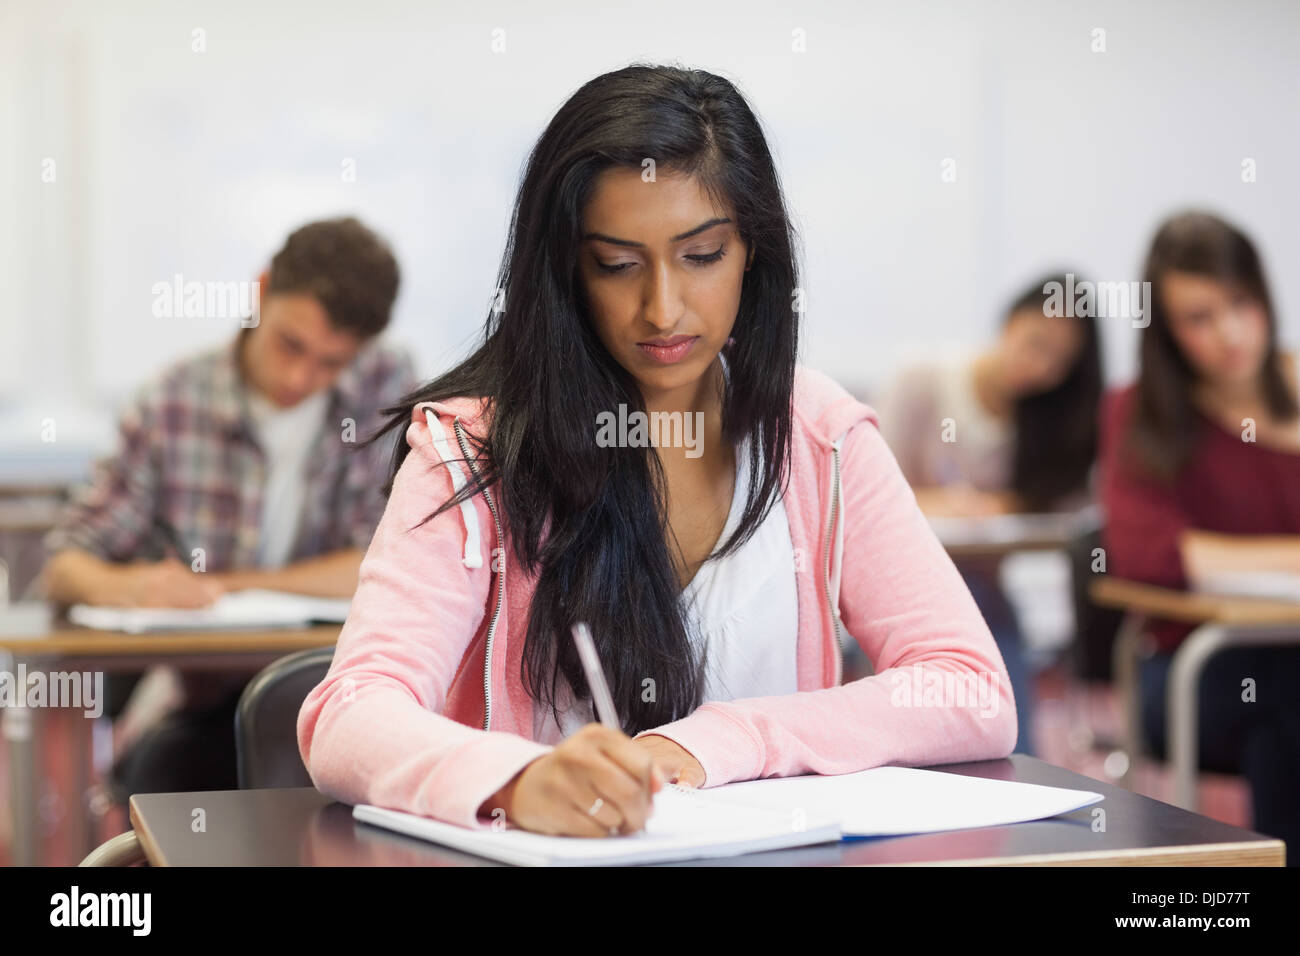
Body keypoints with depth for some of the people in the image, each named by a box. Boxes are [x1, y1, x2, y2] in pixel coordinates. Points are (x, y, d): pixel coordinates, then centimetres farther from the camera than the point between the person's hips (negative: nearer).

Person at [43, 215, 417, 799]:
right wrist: (121, 587, -24)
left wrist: (224, 585, -9)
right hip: (194, 702, 0)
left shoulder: (385, 387, -1)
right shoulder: (172, 404, 1)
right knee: (162, 772, -30)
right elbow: (64, 567, 0)